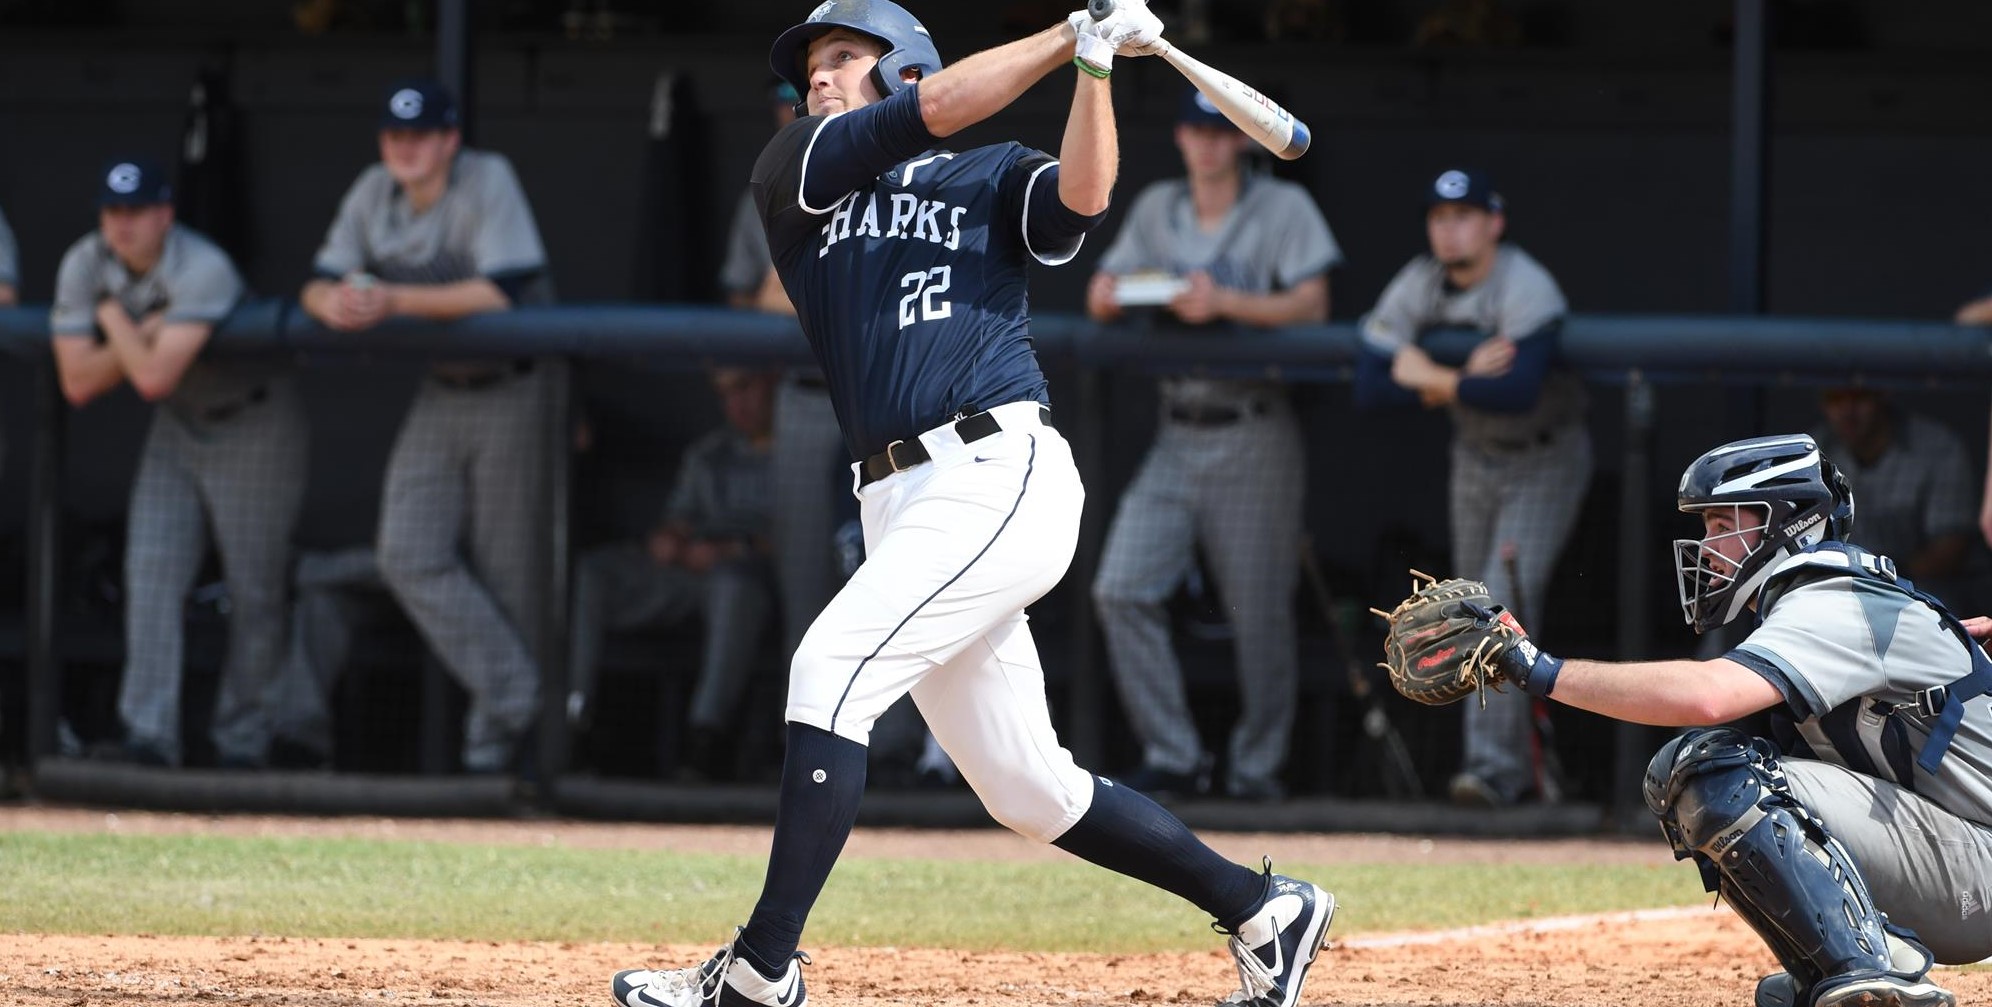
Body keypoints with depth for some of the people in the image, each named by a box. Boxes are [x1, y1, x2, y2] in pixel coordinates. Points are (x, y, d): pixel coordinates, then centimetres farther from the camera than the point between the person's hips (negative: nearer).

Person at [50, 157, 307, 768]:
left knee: (255, 591, -2)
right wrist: (141, 335, -24)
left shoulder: (202, 270, -29)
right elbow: (78, 383, -13)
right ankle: (149, 734, -13)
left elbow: (154, 378, -38)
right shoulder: (84, 266, -10)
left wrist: (115, 319, -21)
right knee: (150, 574, -8)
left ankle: (240, 741, 7)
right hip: (178, 429, 6)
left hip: (254, 425, -5)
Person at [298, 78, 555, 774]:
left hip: (513, 394, -6)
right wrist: (332, 302, -26)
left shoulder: (488, 182, -17)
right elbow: (320, 282, 0)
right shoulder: (375, 193, 1)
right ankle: (509, 694, -3)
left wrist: (395, 301, -33)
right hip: (440, 395, 6)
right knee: (410, 557, -6)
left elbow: (500, 293, -28)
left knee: (502, 564, -1)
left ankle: (498, 728, 11)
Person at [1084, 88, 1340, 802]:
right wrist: (1114, 294, -10)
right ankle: (1172, 760, -5)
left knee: (1259, 611, -3)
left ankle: (1256, 764, 12)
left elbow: (1311, 306, -9)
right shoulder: (1156, 209, 15)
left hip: (1254, 438, -4)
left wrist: (1224, 302, -22)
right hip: (1176, 438, 4)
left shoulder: (1283, 209, 1)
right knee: (1121, 591, -10)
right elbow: (1099, 299, 14)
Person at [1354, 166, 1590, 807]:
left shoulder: (1528, 290, -25)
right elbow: (1369, 386, -17)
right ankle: (1520, 765, 19)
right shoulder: (1416, 287, -9)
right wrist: (1465, 380, -27)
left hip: (1546, 459, -6)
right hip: (1474, 458, 6)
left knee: (1508, 600, -19)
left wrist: (1434, 379, -29)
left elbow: (1519, 393, -39)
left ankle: (1494, 765, -23)